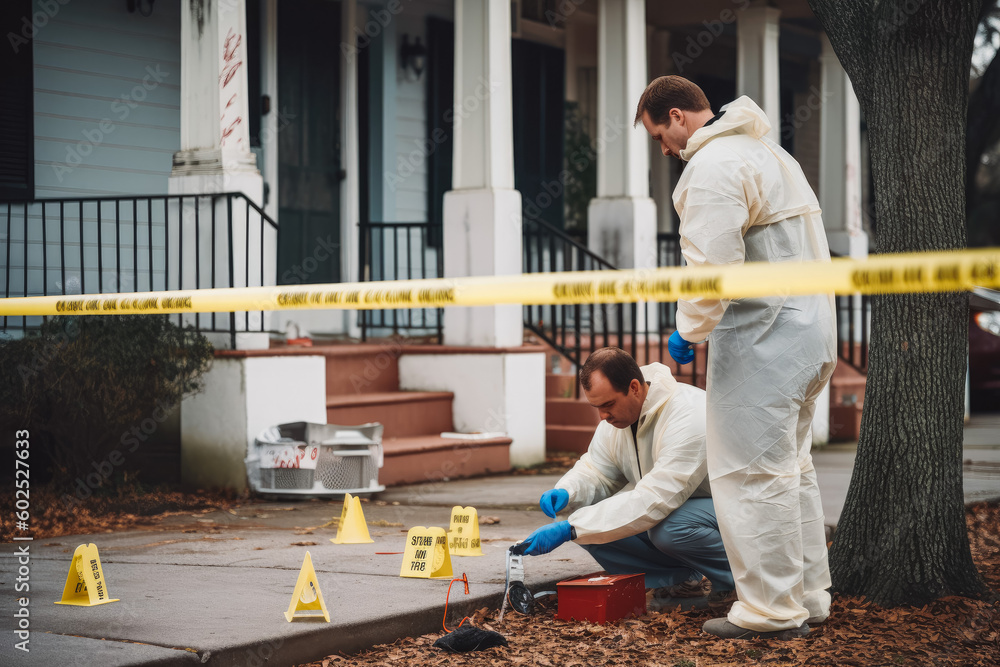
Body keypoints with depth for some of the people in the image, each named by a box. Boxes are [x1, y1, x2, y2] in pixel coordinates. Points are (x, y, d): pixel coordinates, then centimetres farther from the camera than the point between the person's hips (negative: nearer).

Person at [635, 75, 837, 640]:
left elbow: (713, 265, -22)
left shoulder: (714, 165, -14)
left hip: (762, 339, -10)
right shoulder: (769, 151, 20)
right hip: (811, 328, 10)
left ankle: (772, 610, -2)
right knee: (792, 467, 17)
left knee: (751, 473, -5)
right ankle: (808, 598, 23)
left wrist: (690, 332, -8)